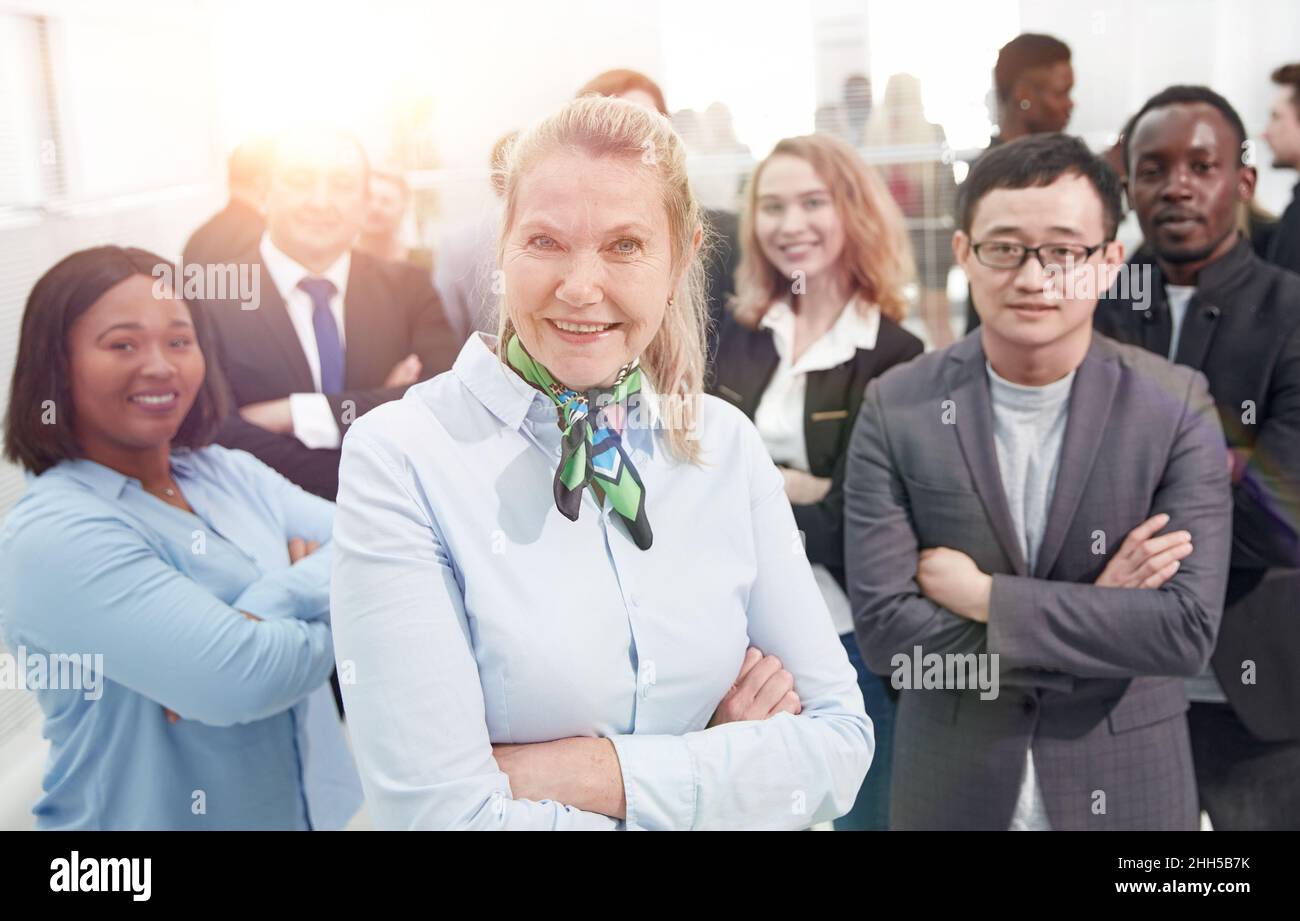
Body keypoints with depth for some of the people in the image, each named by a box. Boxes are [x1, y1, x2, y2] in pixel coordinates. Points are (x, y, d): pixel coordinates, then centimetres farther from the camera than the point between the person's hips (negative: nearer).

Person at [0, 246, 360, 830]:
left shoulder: (231, 474, 0)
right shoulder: (53, 534, -21)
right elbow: (240, 679, -30)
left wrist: (270, 604, -26)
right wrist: (339, 604, -14)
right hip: (157, 815, -6)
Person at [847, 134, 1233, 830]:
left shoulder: (1175, 408, -11)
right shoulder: (896, 408, -11)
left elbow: (1188, 629, -18)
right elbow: (882, 625, -16)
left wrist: (984, 595, -20)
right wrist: (1098, 620, -17)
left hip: (1126, 785, 0)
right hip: (952, 787, 0)